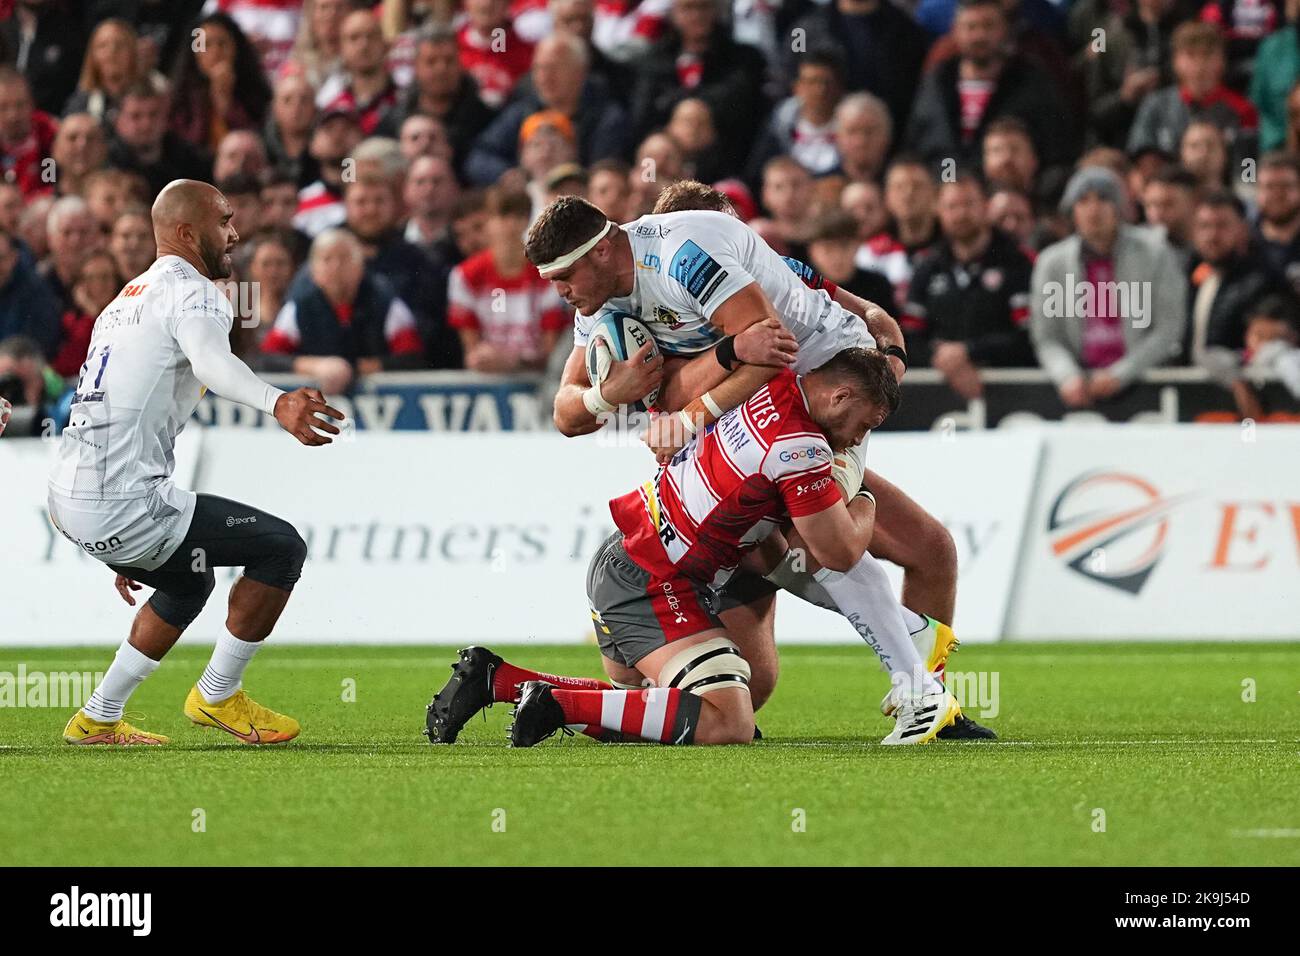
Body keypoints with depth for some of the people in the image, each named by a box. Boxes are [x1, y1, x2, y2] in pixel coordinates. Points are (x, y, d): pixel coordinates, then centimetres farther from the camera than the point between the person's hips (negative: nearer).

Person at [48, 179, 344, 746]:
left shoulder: (126, 301, 25)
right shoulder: (192, 294, -6)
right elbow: (210, 361, -30)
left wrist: (124, 550, 38)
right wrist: (277, 404, -51)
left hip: (68, 497, 10)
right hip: (120, 504, -10)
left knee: (189, 583, 31)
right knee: (282, 548, -2)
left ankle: (98, 720, 28)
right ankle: (217, 695, 7)